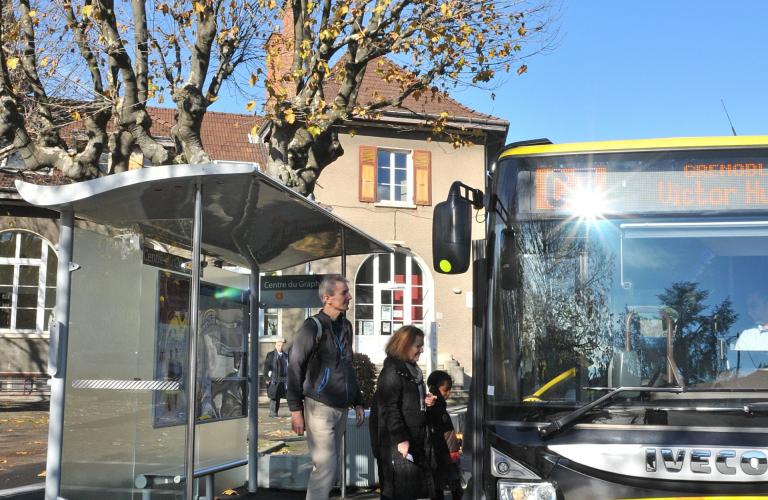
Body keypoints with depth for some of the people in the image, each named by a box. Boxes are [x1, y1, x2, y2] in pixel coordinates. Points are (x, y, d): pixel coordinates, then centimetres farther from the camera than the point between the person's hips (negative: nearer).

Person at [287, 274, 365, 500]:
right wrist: (296, 409, -12)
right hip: (319, 407, -7)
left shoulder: (346, 326, 12)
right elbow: (294, 369, -9)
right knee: (325, 467, -10)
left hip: (341, 409, 7)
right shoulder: (313, 327, -10)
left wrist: (358, 402, 18)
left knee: (329, 466, 11)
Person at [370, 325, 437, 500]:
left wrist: (425, 401, 7)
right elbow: (389, 408, -19)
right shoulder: (392, 371, -13)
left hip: (417, 439, 9)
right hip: (397, 442, -9)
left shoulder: (413, 370, 15)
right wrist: (401, 438, -21)